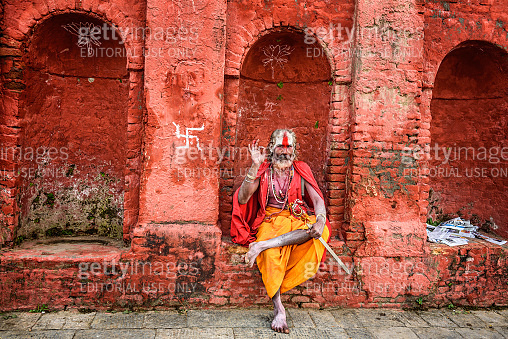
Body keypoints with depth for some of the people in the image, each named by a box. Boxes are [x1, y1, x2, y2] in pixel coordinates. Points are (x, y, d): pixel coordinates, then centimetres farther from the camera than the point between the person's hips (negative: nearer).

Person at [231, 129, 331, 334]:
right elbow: (242, 199, -10)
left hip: (298, 219, 2)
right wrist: (255, 166, -17)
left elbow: (317, 199, -1)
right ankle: (278, 309, -27)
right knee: (271, 253, -32)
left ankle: (262, 245, -36)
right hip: (270, 220, -1)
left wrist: (320, 219, -24)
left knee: (319, 230, -32)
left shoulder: (301, 170, 9)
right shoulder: (263, 171, 4)